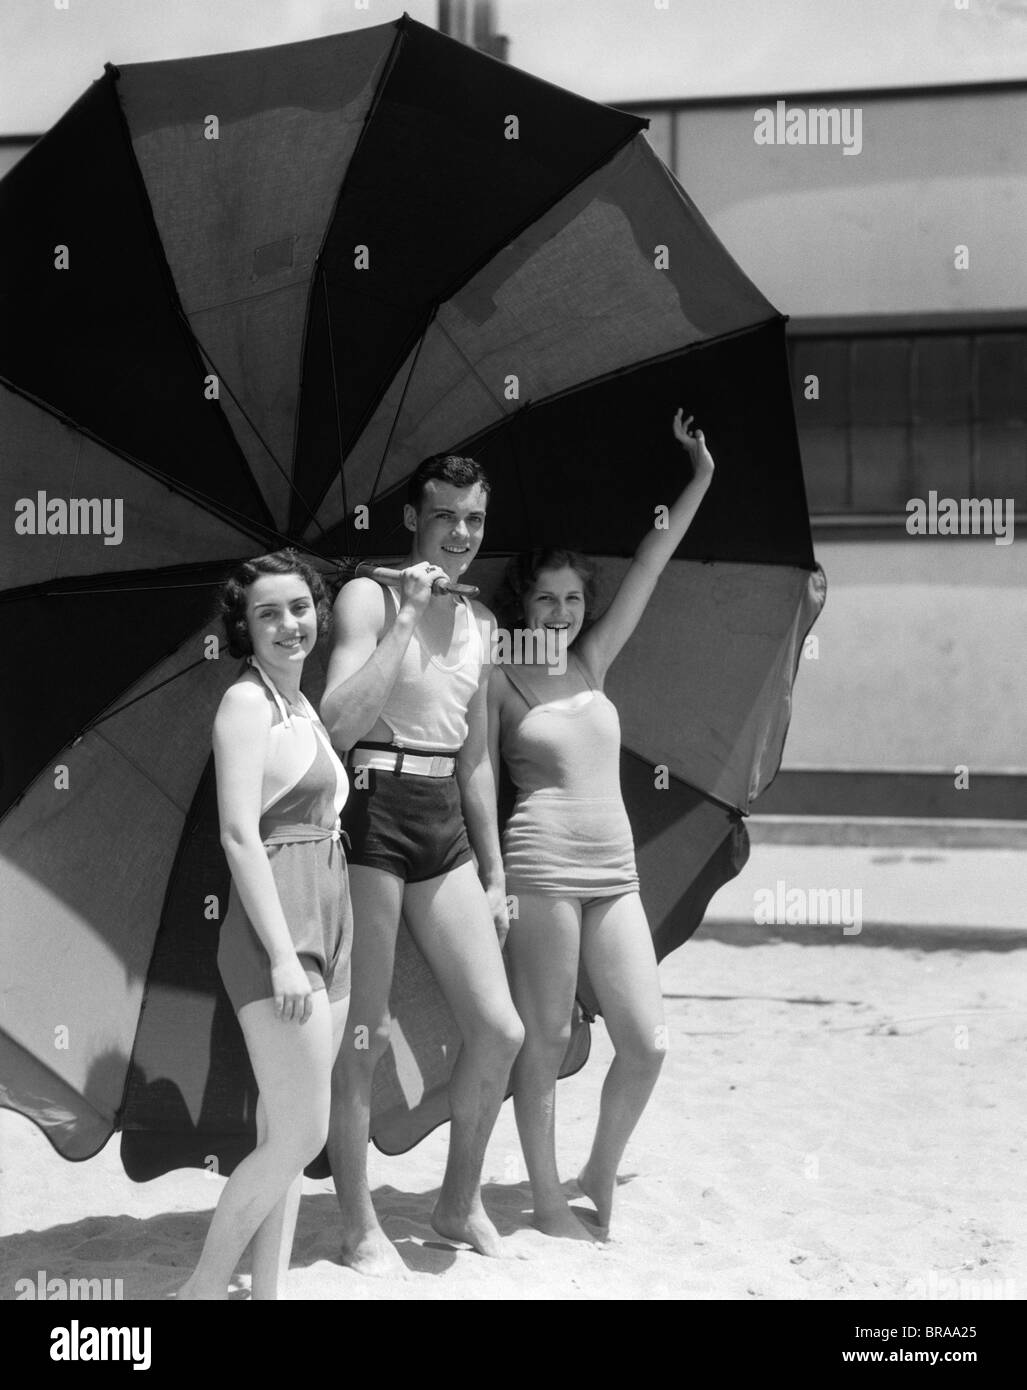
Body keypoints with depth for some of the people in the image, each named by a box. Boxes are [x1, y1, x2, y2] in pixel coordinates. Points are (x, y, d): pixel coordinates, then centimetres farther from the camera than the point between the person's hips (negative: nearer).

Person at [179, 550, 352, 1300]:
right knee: (300, 1137, -8)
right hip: (276, 929, -9)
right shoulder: (247, 701, -10)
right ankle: (203, 1288, 5)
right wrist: (282, 955, -21)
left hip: (327, 927, 9)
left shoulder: (303, 705, 16)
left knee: (284, 1136, 9)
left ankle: (268, 1291, 14)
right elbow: (239, 834, -17)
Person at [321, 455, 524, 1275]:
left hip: (447, 823, 7)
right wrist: (407, 618, -19)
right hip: (374, 811, -6)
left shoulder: (479, 622, 16)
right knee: (362, 1037, -1)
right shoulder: (369, 598, -5)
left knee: (501, 1029, 3)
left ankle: (460, 1204, 22)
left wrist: (495, 872, 18)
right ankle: (360, 1227, 13)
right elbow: (340, 723, -19)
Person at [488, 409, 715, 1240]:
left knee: (646, 1042, 1)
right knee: (546, 1039, 1)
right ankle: (549, 1201, 15)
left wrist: (701, 478, 11)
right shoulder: (500, 681, 2)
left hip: (615, 868, 5)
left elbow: (648, 569, 12)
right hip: (542, 863, -5)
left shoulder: (591, 663, 14)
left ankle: (601, 1175, 22)